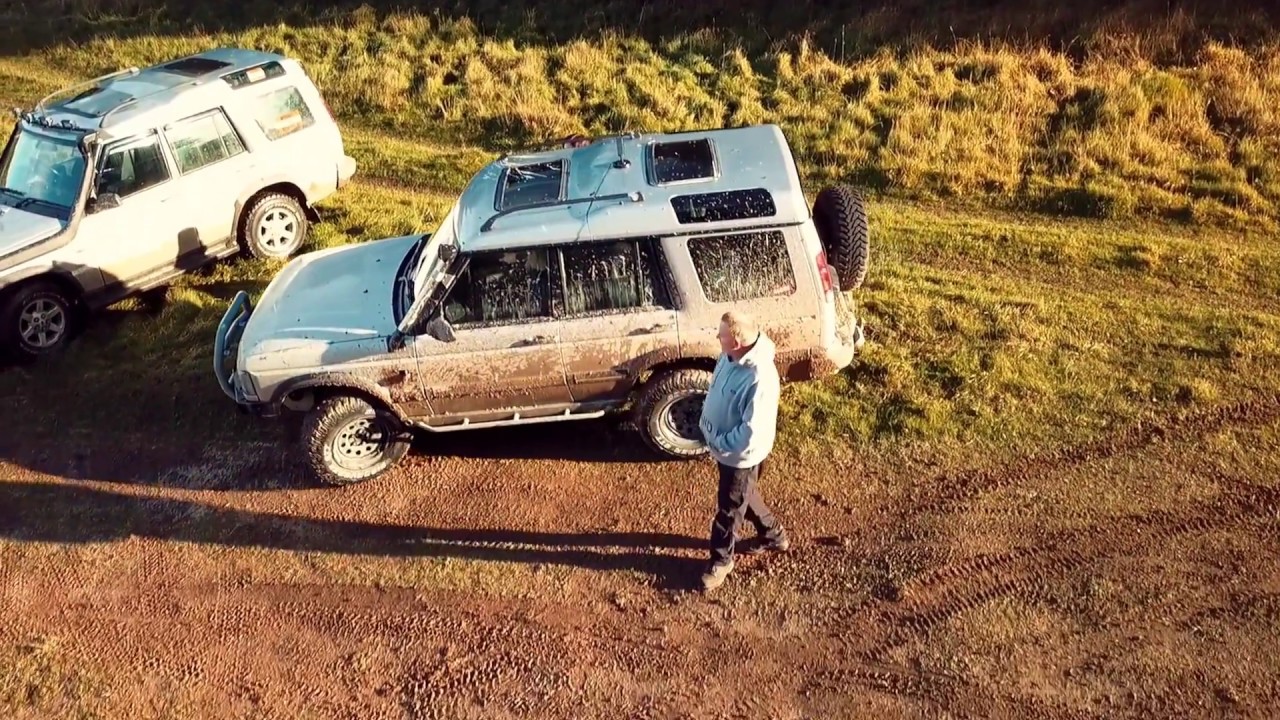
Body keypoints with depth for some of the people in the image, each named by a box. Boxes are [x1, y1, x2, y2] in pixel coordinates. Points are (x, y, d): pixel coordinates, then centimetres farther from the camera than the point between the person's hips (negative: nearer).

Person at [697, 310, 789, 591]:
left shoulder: (760, 378, -36)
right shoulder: (730, 356, -9)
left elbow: (752, 431, -32)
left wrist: (720, 443, -20)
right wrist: (706, 423, 5)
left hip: (741, 454, -8)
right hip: (724, 446, 8)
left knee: (729, 508, 13)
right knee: (745, 497, 28)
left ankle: (721, 560, 36)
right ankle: (773, 535, 50)